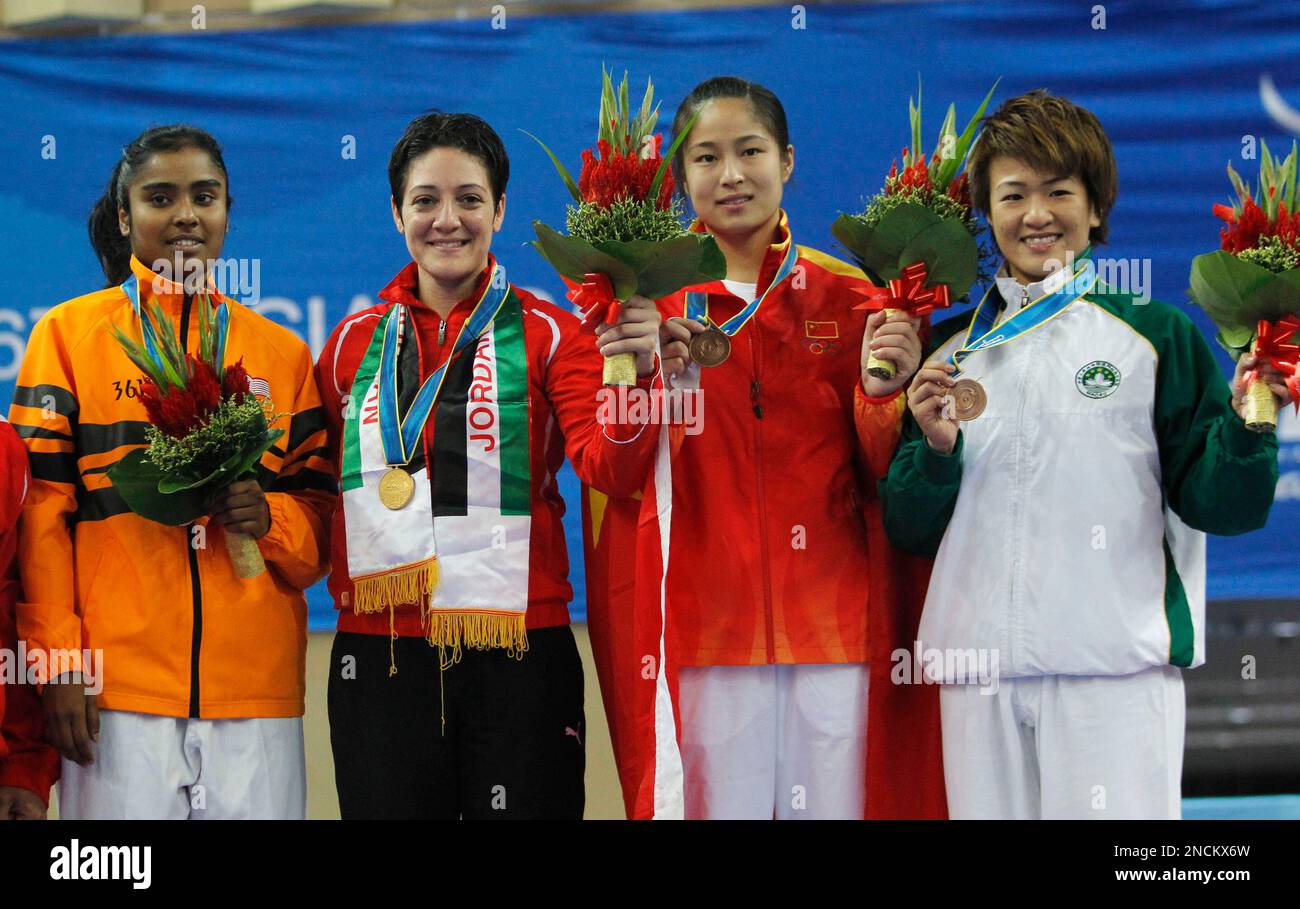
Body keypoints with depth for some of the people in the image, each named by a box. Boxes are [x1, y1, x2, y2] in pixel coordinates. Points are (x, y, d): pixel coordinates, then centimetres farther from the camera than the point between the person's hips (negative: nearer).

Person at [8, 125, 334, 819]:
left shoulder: (282, 352, 14)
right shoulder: (68, 334, 6)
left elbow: (322, 511, 15)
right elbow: (41, 511, 1)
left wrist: (271, 518, -7)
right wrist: (58, 663, -7)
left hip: (257, 685, 2)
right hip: (117, 682, -2)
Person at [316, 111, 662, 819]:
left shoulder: (547, 334, 1)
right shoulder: (355, 341, 8)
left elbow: (610, 468, -11)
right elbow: (319, 489, 18)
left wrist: (636, 374, -28)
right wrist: (340, 586, 2)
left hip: (516, 657, -2)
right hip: (379, 657, 2)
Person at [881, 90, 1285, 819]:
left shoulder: (1156, 336, 3)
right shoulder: (952, 353, 12)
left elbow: (1216, 505, 1)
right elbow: (911, 530, 12)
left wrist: (1247, 426, -17)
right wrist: (934, 451, -6)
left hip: (1117, 669, -3)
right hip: (981, 676, 3)